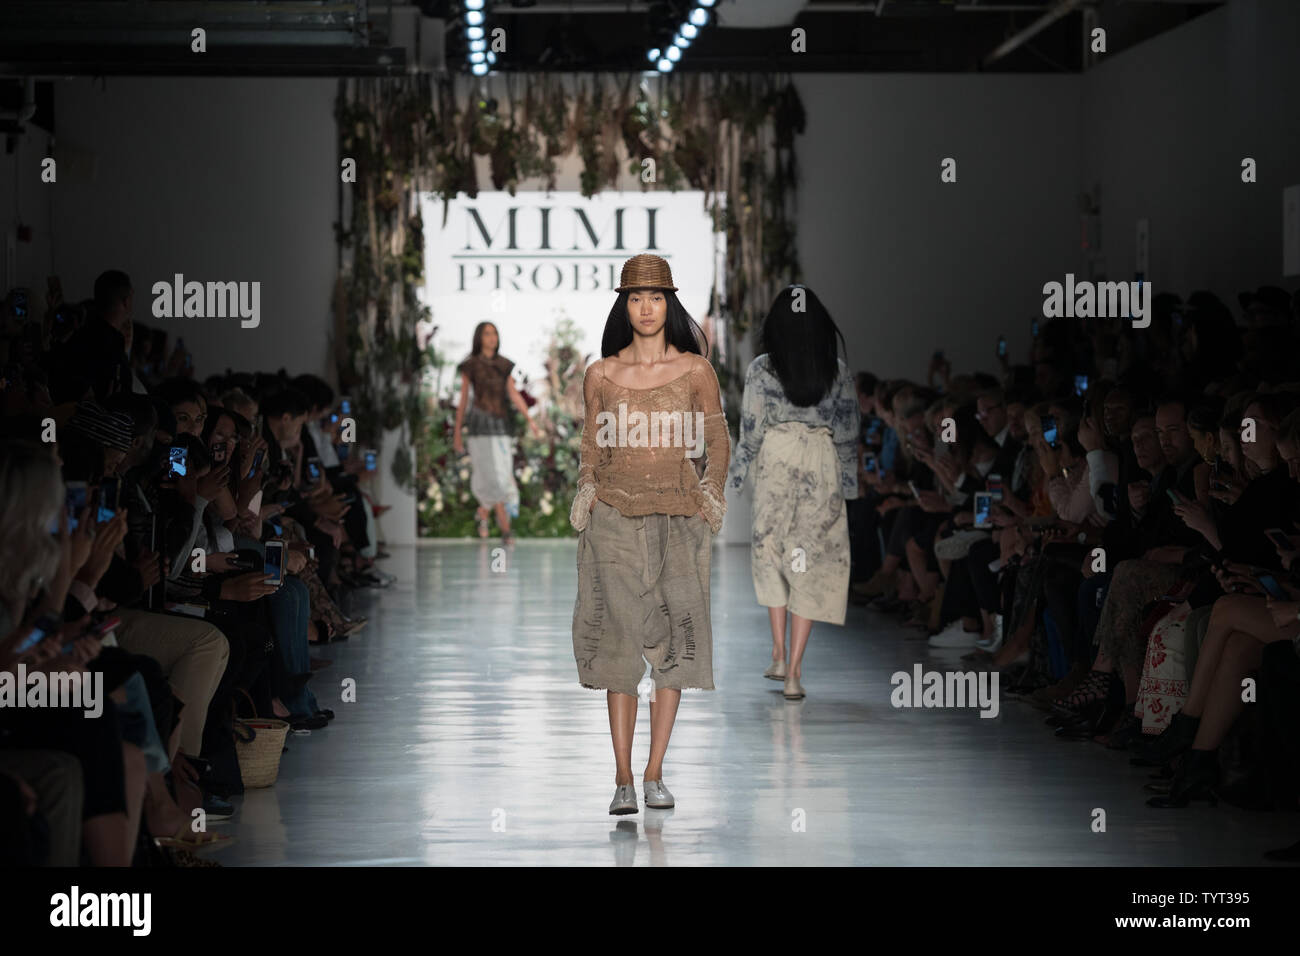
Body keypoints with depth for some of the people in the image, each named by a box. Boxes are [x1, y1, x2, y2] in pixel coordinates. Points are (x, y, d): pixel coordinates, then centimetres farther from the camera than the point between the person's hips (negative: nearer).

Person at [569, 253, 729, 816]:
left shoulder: (695, 370, 5)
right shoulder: (601, 375, 7)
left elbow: (718, 442, 12)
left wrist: (712, 491, -1)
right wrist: (587, 489, -1)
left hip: (678, 515, 0)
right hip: (616, 514, 0)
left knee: (675, 631, -10)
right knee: (621, 633, -7)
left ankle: (654, 774, -3)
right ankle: (623, 778, -5)